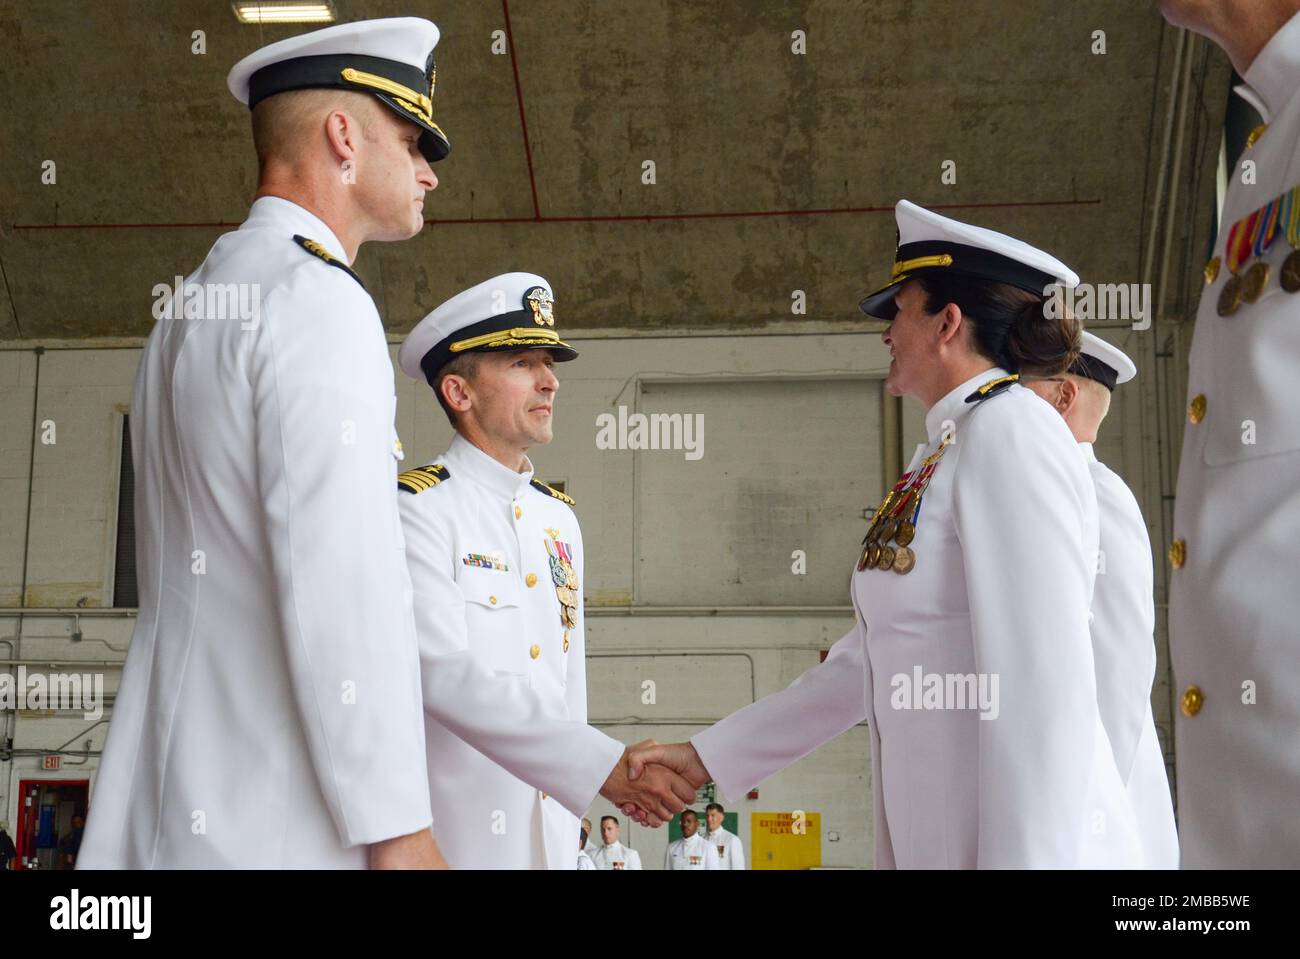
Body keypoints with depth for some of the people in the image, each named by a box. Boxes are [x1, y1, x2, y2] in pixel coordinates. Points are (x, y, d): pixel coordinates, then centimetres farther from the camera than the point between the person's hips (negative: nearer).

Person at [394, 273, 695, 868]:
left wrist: (570, 822, 12)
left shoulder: (560, 519, 10)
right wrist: (603, 767, -28)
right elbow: (443, 675, -23)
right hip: (451, 835, -6)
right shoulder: (416, 509, -12)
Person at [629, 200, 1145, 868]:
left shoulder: (1011, 431, -13)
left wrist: (1026, 856, -23)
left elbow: (1046, 687, -22)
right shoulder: (944, 457, 14)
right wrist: (707, 757, 14)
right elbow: (865, 664, 15)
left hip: (1020, 838, -8)